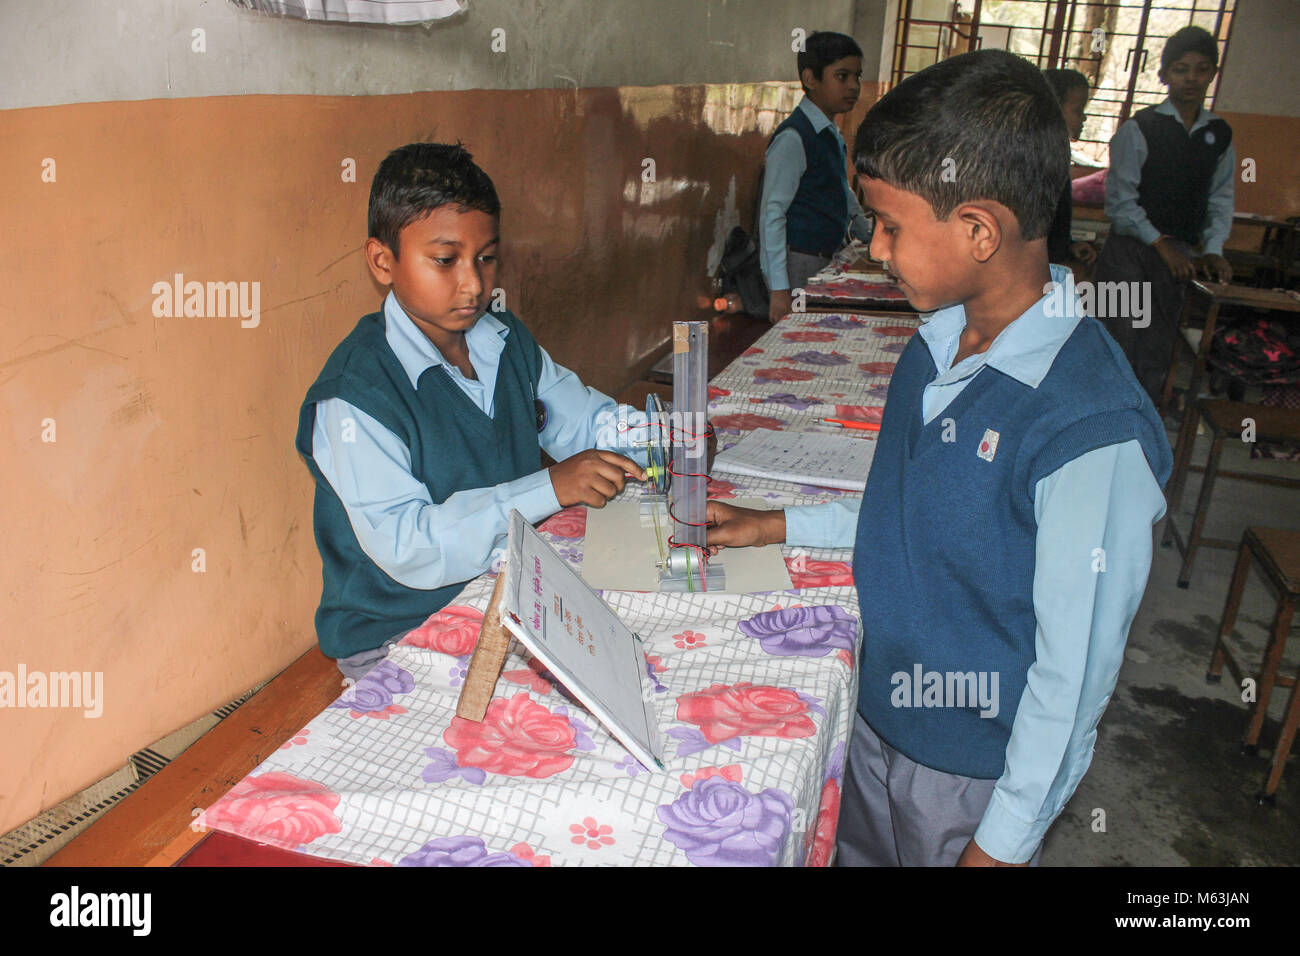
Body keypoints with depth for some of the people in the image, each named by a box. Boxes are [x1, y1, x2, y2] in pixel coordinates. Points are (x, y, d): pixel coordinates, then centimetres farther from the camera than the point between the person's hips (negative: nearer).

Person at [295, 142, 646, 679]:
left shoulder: (508, 341, 6)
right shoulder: (354, 397, -20)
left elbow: (578, 413, 15)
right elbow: (404, 546, -27)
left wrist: (641, 436, -8)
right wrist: (548, 489, -32)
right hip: (398, 634, -7)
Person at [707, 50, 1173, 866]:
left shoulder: (1091, 432, -30)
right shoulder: (938, 345, -5)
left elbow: (1074, 673, -22)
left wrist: (1003, 843, -13)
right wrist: (776, 525, 9)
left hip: (979, 774, -7)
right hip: (879, 718, 7)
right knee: (858, 852, 26)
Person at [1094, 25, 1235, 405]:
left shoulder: (1219, 135, 10)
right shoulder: (1138, 129, -5)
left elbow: (1220, 199, 12)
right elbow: (1120, 202, -8)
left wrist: (1212, 250, -2)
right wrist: (1161, 243, -11)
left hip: (1178, 258, 5)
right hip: (1129, 253, -4)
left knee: (1159, 351, 8)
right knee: (1120, 345, -7)